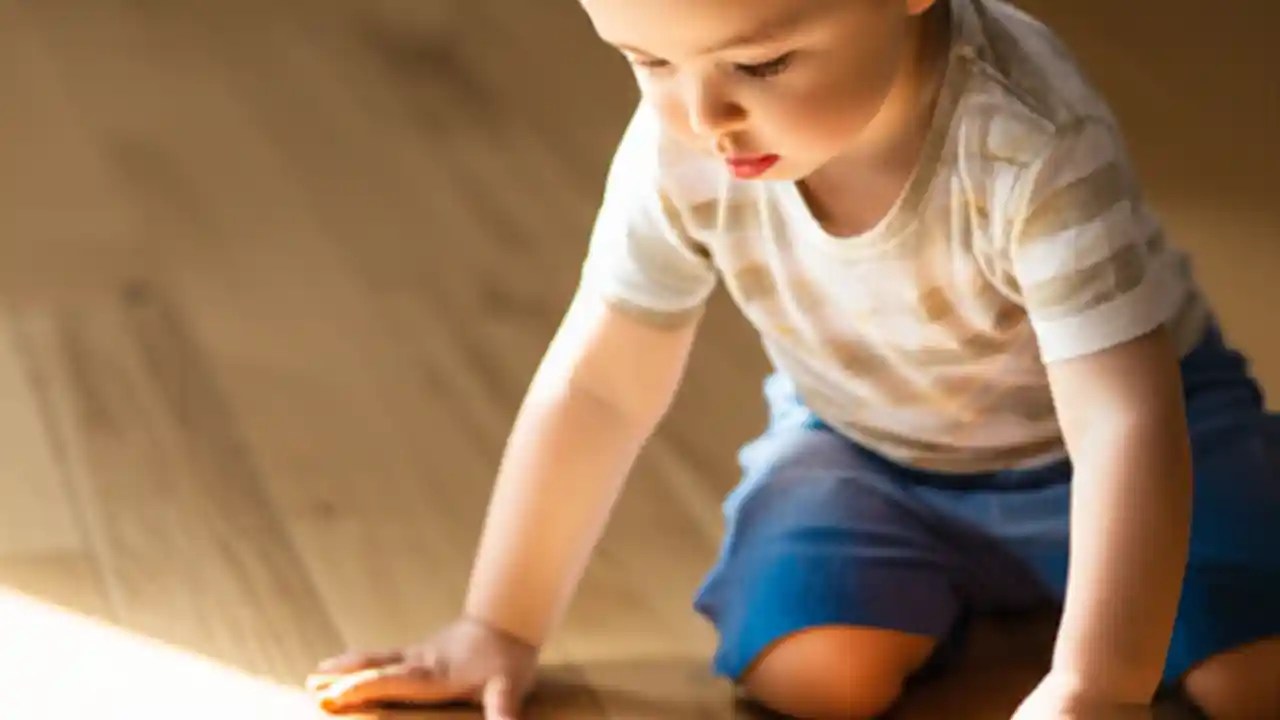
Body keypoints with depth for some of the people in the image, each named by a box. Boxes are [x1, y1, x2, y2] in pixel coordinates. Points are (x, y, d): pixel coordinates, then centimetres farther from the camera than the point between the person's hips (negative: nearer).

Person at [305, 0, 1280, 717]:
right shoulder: (680, 154, -26)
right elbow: (595, 390, -15)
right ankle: (964, 587, 9)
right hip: (867, 448, 3)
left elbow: (1125, 419, -40)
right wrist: (500, 630, -11)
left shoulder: (1033, 143, -38)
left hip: (1079, 433, -3)